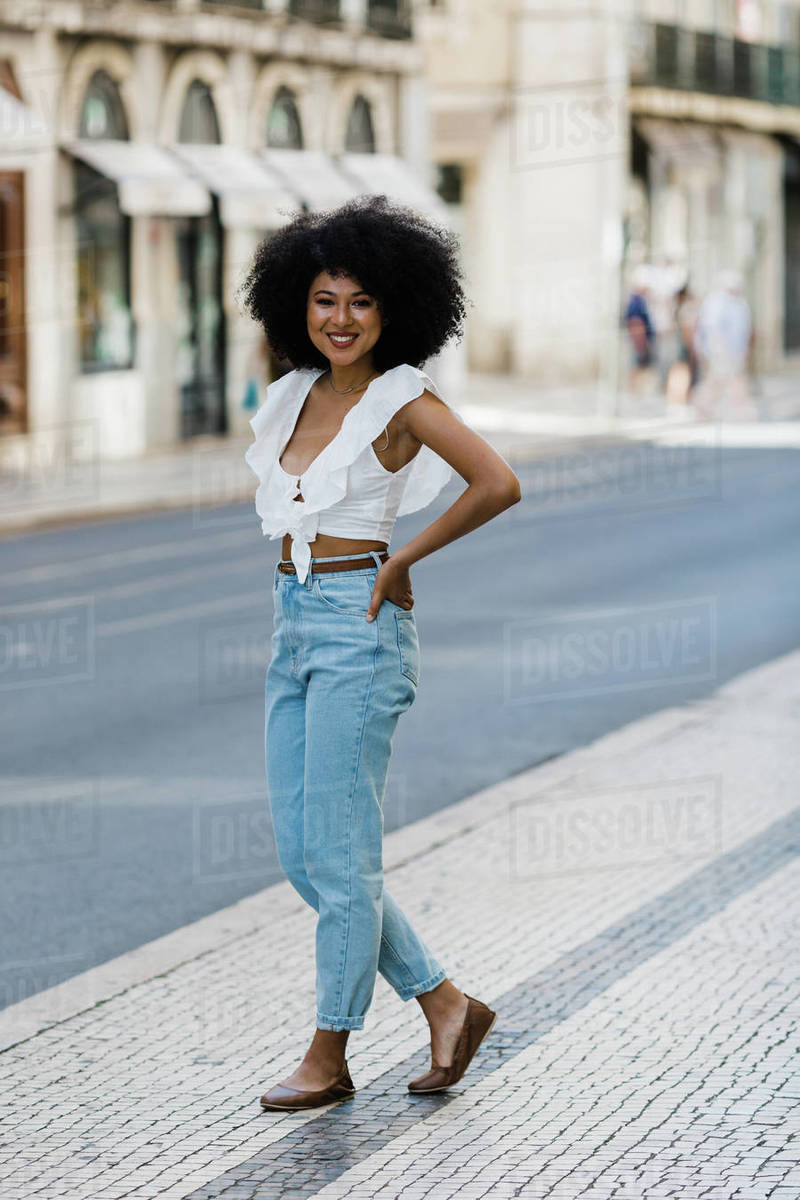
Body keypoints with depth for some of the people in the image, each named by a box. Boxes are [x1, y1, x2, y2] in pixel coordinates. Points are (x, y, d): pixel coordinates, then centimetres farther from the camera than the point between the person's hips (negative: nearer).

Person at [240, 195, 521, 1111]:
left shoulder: (403, 401, -9)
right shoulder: (297, 395, 11)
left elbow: (498, 485, -20)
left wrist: (402, 560, -12)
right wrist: (300, 583, 14)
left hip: (356, 628, -8)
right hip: (292, 623, 8)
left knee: (336, 853, -3)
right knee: (299, 853, 8)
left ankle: (329, 1057, 9)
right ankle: (445, 1003, 18)